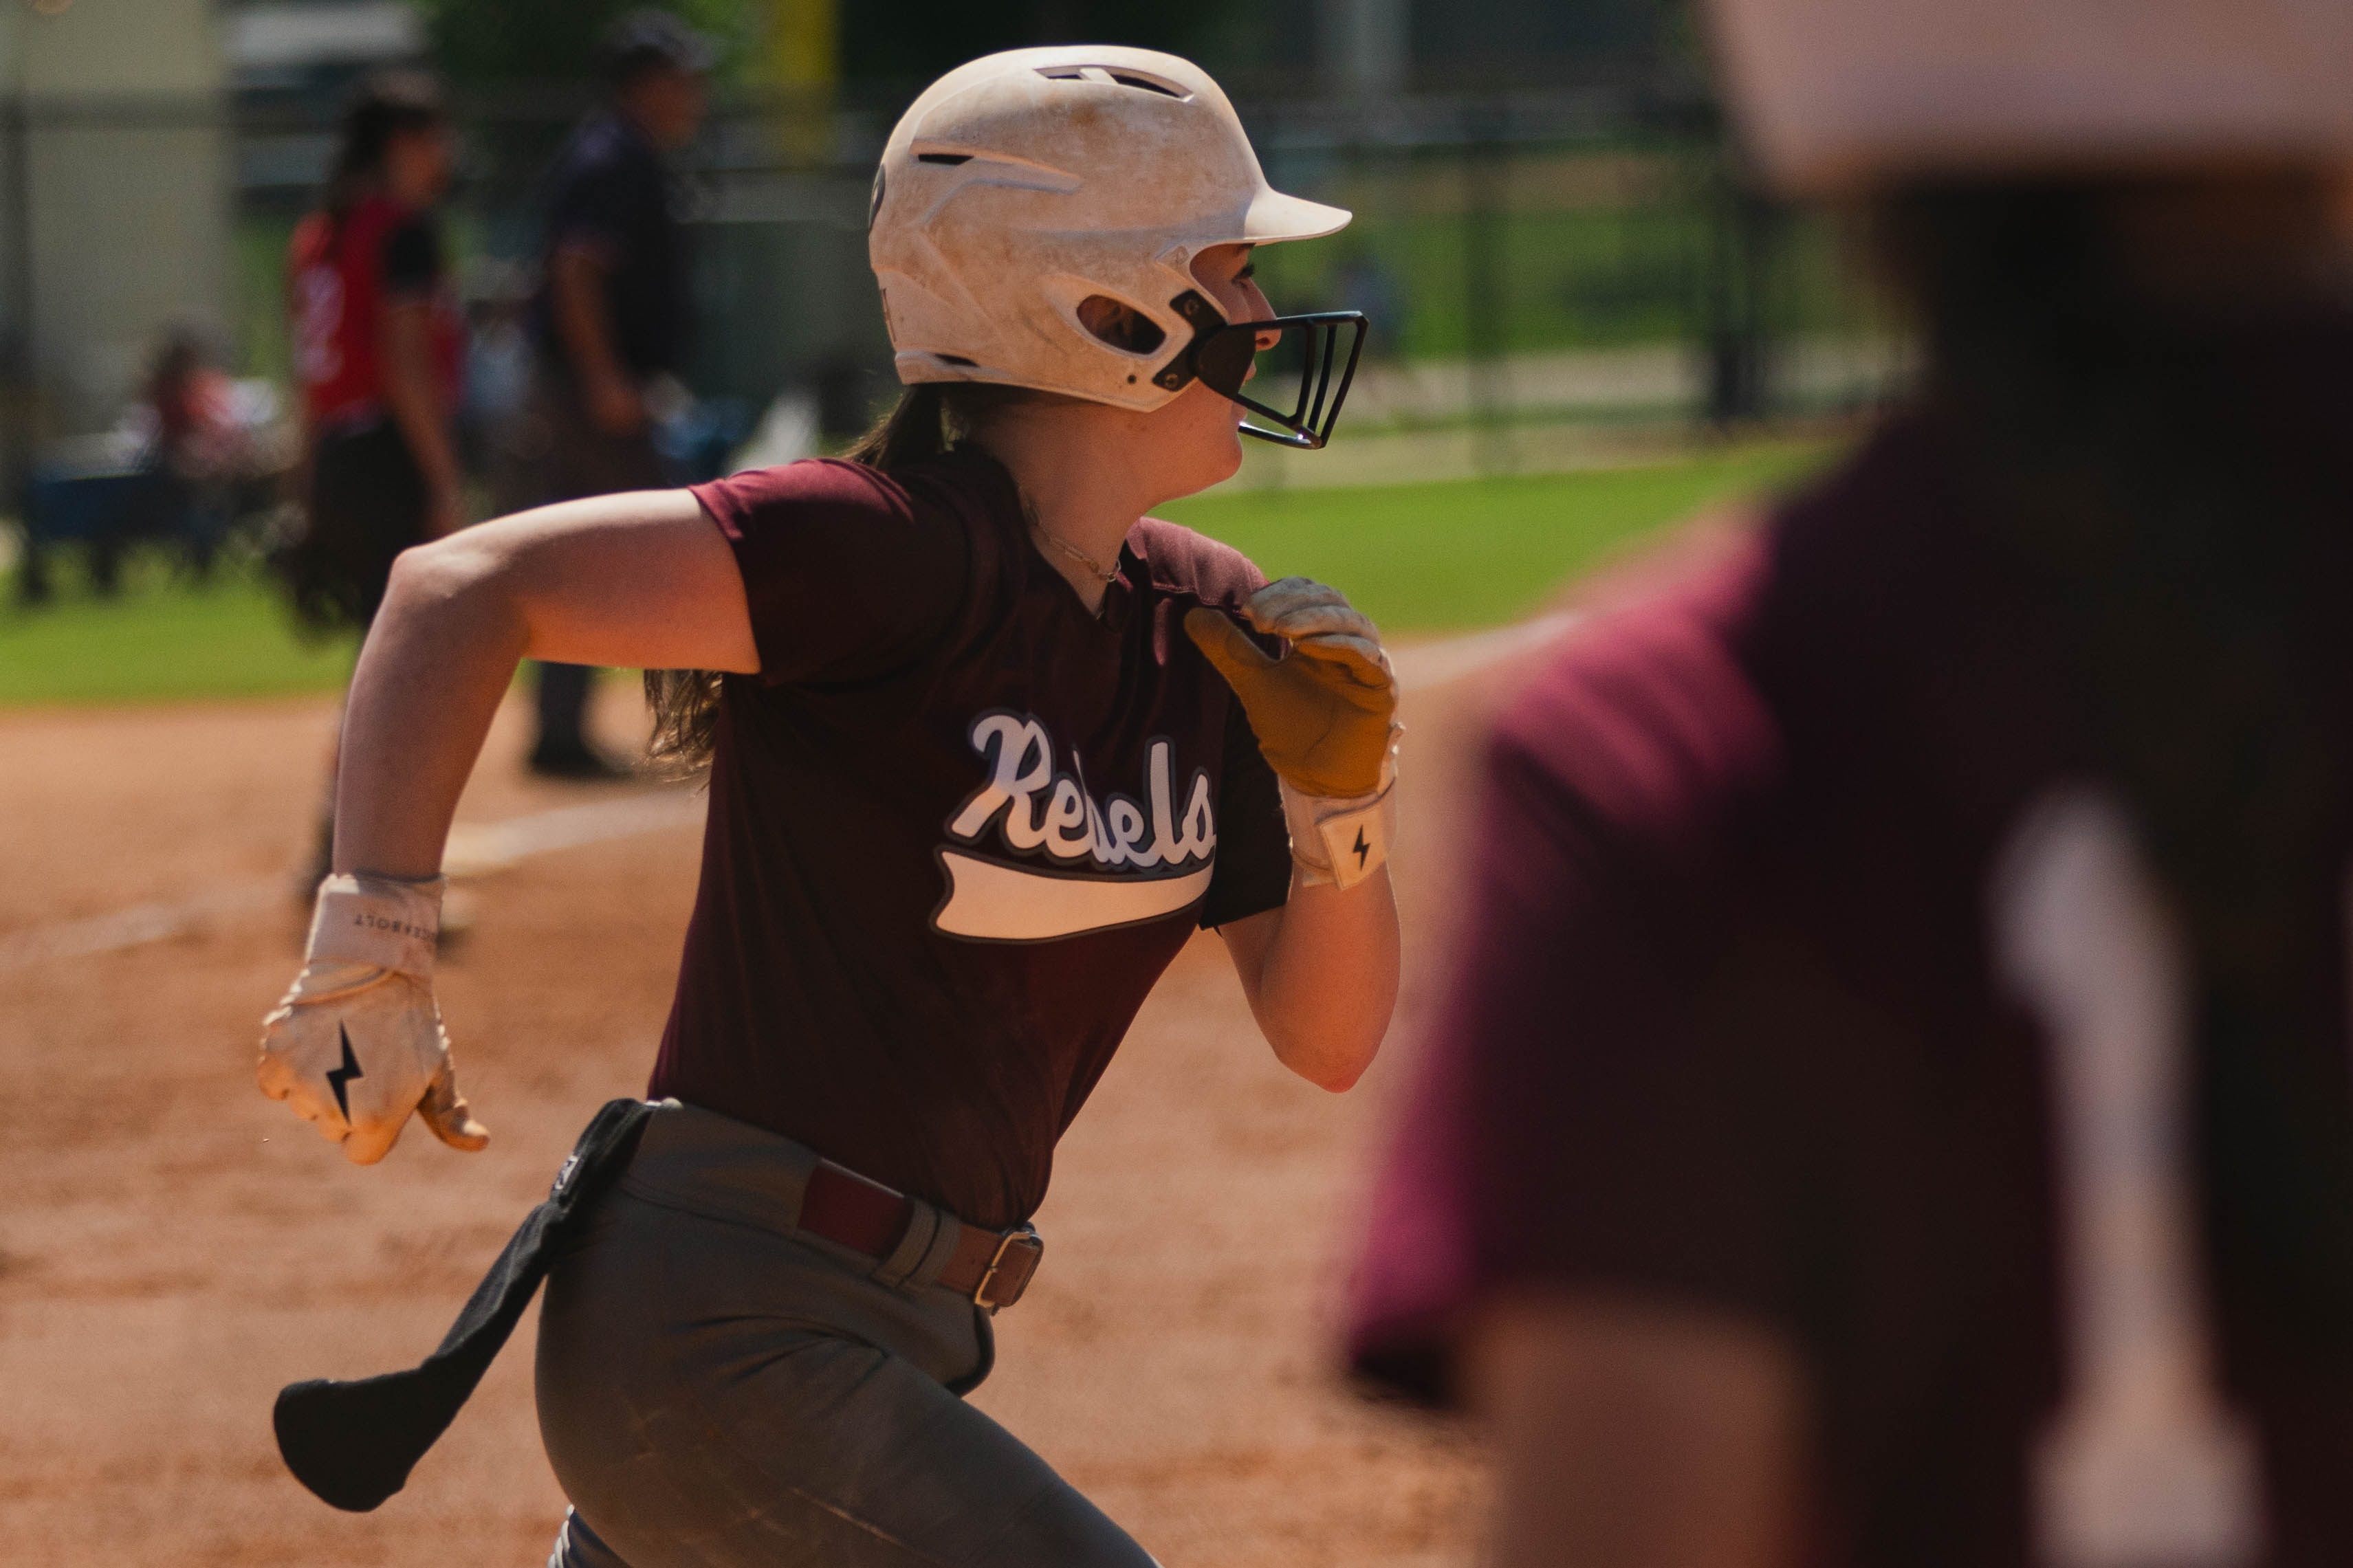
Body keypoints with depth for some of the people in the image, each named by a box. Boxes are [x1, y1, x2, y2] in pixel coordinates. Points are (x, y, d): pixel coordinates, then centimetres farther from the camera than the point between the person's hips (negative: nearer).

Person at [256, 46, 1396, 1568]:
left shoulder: (1201, 625, 9)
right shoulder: (905, 548, -15)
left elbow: (1330, 1040, 12)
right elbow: (466, 587, -19)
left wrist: (1341, 794, -6)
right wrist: (375, 951, -26)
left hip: (889, 1351, 9)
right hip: (722, 1344, -9)